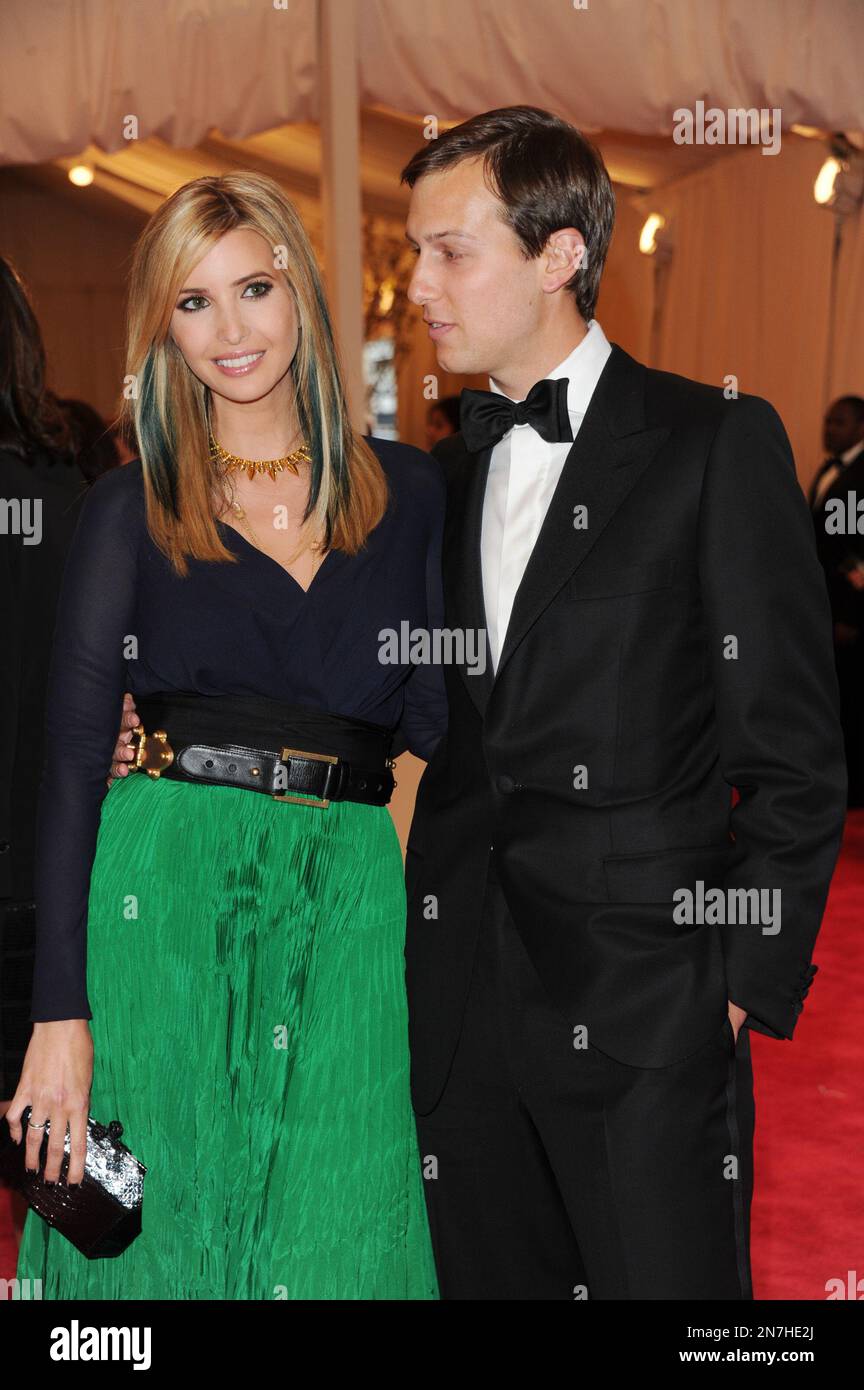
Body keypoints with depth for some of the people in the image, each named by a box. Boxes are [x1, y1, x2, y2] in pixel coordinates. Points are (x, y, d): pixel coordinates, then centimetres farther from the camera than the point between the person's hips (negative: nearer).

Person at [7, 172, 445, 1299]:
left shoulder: (410, 491, 8)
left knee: (340, 1248, 2)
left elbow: (438, 723, 9)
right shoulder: (132, 508, 3)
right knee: (164, 1238, 6)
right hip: (165, 901, -1)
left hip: (354, 906, 2)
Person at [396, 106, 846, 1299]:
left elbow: (794, 753, -6)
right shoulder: (448, 471, 14)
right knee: (492, 1275, 13)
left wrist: (748, 982, -9)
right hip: (465, 1010, 5)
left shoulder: (717, 443, -4)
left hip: (647, 1010, -5)